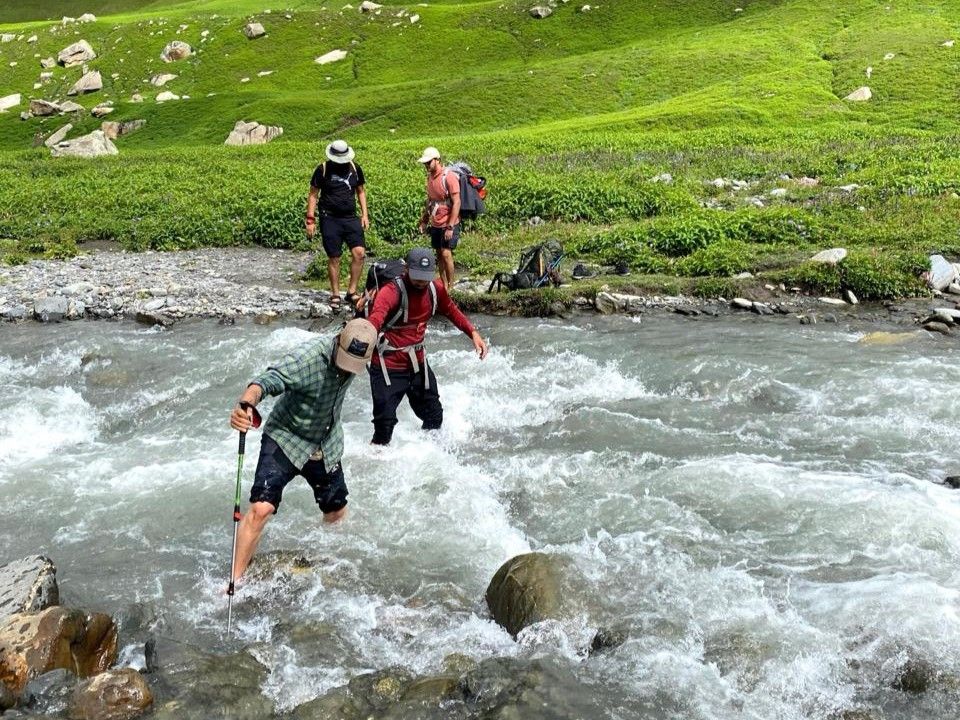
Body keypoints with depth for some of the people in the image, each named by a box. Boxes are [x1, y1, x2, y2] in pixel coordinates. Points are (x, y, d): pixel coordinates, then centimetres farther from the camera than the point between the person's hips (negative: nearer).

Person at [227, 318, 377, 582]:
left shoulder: (357, 353, -10)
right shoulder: (308, 358, -31)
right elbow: (268, 381, -44)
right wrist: (245, 404, -67)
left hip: (327, 447, 6)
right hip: (286, 439, -6)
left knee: (337, 514, 17)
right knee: (261, 508, -22)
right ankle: (235, 581, -12)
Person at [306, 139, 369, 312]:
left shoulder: (355, 168, 6)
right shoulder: (322, 169, -3)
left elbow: (361, 191, 17)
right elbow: (313, 195, 1)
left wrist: (364, 214, 7)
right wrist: (310, 220, -5)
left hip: (351, 218, 3)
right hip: (330, 219, -2)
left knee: (359, 252, -12)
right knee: (334, 258, 1)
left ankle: (351, 292, 0)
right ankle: (335, 295, 14)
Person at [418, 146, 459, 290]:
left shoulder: (449, 177, -16)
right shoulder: (430, 176, 7)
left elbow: (456, 203, -18)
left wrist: (450, 227, -22)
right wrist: (424, 221, 12)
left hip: (448, 224, -7)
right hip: (435, 224, 7)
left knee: (446, 253, -12)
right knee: (439, 254, 8)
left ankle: (451, 287, -2)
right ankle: (443, 286, 14)